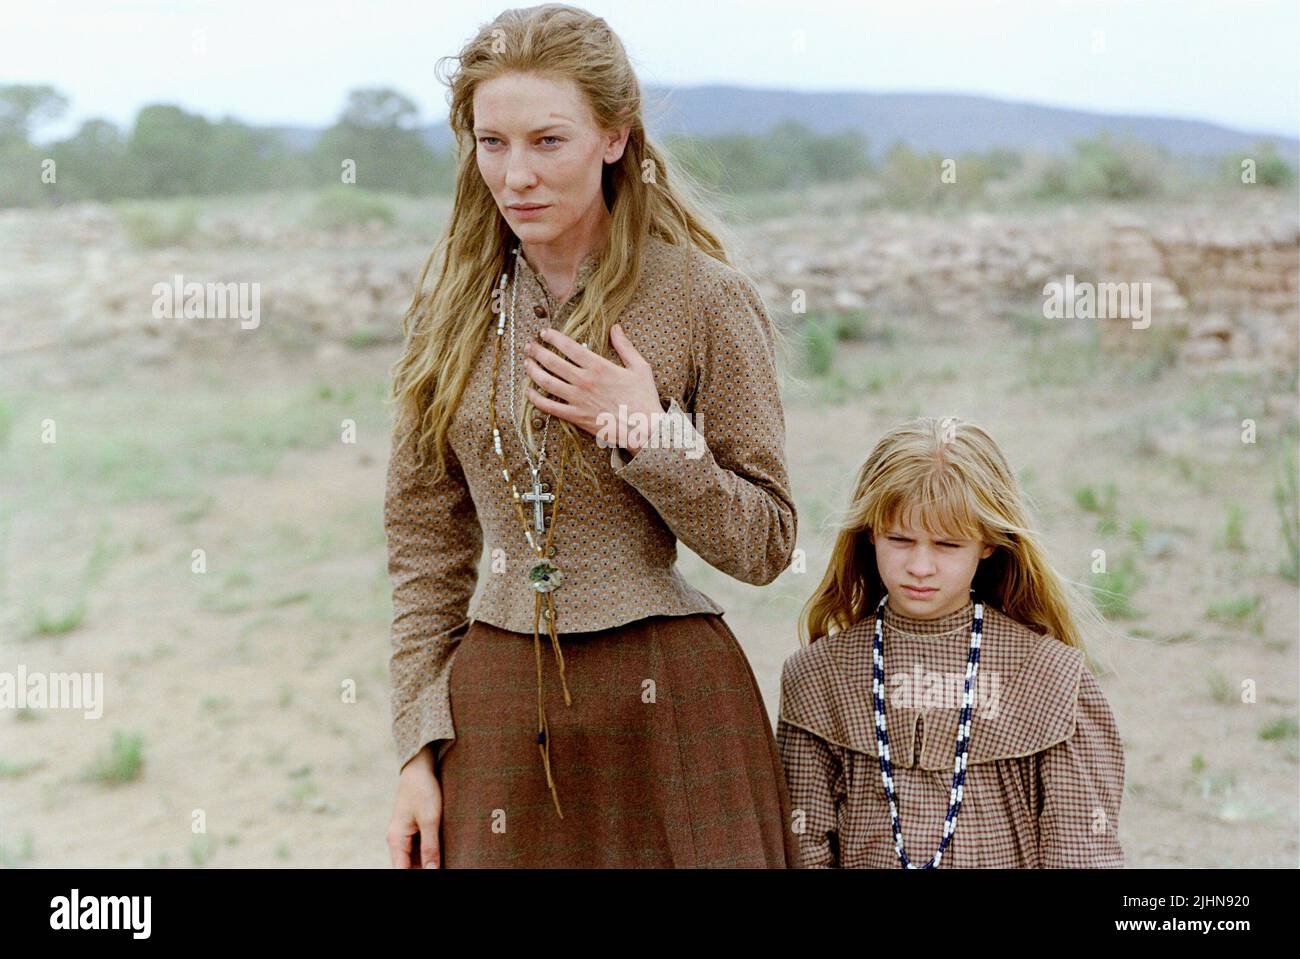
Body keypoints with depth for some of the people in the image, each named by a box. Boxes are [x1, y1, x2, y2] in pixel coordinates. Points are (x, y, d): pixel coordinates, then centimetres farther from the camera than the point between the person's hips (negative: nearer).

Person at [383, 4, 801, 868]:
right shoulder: (452, 312, 5)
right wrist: (419, 748, 4)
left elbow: (765, 546, -2)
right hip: (496, 711, 3)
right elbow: (427, 547, 9)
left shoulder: (707, 299, -6)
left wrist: (652, 435, -15)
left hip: (667, 709, -3)